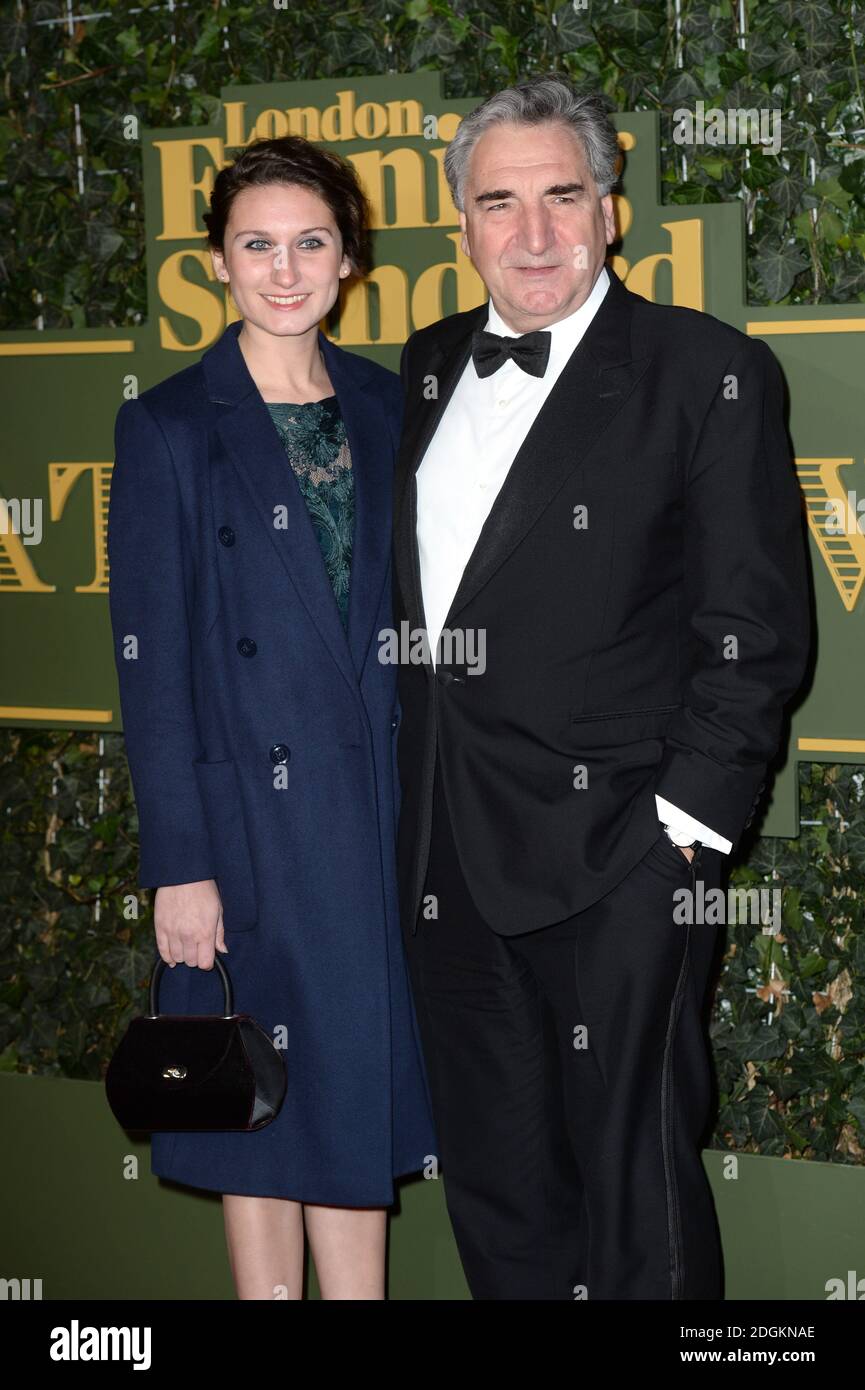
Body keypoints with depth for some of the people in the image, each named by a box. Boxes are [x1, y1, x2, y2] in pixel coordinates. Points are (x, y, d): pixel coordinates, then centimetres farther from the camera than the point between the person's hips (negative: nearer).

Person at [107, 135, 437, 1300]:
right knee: (275, 1112, 6)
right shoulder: (169, 428, -5)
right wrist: (178, 864, -12)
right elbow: (150, 658, -8)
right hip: (254, 819, -4)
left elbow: (414, 613, 11)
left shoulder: (387, 407, 8)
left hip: (383, 809, 4)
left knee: (364, 1096, 11)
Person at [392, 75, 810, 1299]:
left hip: (614, 865, -6)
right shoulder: (431, 367, 12)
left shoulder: (709, 372, -7)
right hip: (446, 857, 6)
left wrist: (686, 822, -15)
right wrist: (410, 803, 10)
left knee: (636, 1196, 4)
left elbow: (757, 632, -10)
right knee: (495, 1185, 18)